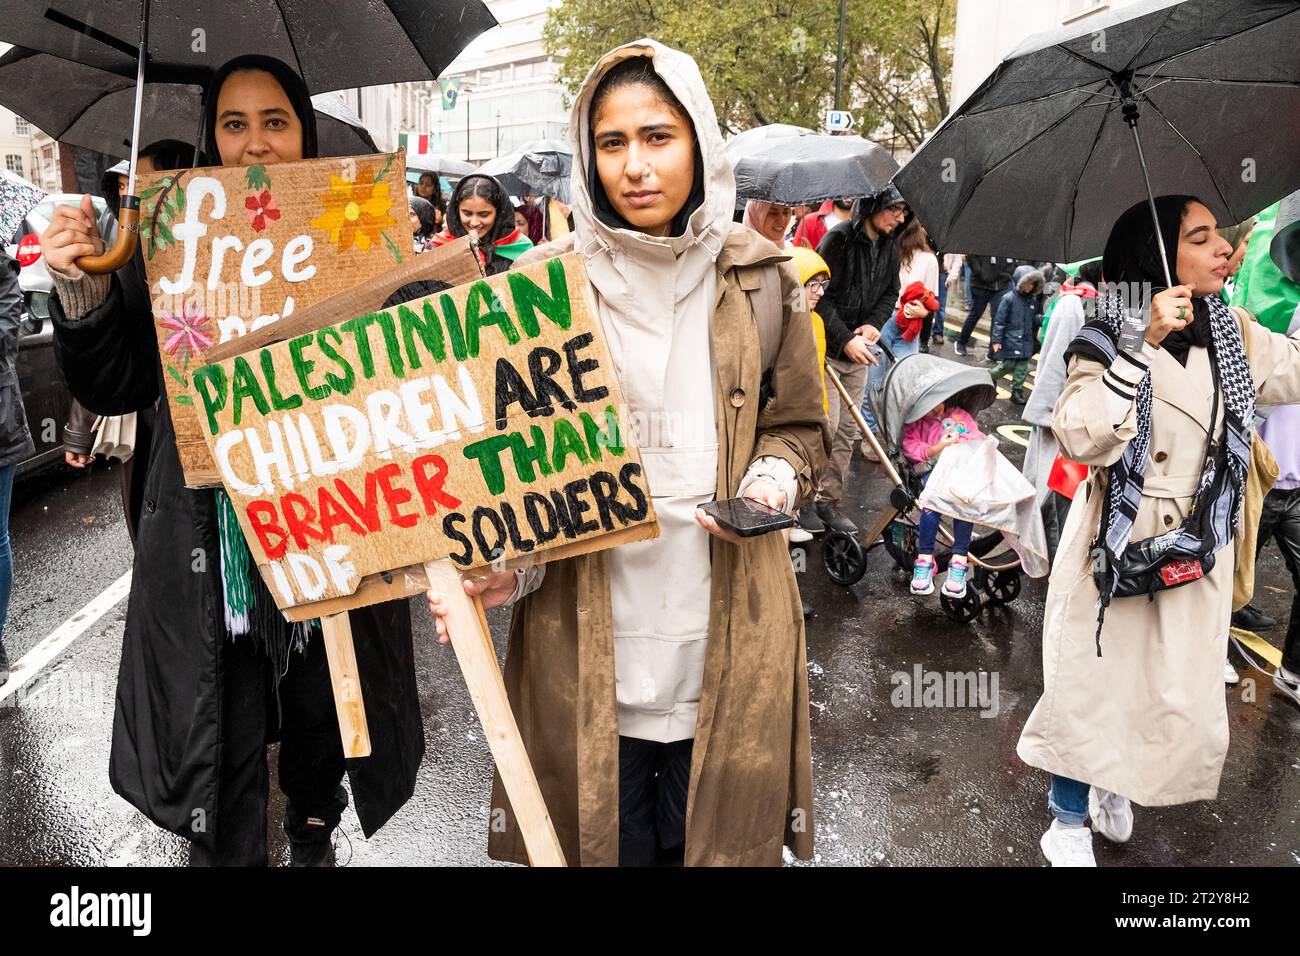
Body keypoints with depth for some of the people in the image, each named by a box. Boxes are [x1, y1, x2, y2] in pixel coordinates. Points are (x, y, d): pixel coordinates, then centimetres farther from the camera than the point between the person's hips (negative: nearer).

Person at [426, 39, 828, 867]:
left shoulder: (758, 279, 2)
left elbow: (797, 427, 12)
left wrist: (770, 484, -9)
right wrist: (504, 570, -13)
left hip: (726, 638, 1)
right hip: (584, 640, 0)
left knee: (724, 836, 14)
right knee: (601, 836, 13)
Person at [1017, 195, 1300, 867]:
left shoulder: (1232, 333, 5)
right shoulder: (1108, 340, -13)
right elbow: (1082, 439, -26)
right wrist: (1147, 347, -30)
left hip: (1198, 556, 6)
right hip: (1116, 552, -5)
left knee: (1184, 704, 13)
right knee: (1092, 691, 7)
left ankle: (1116, 787, 43)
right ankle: (1068, 824, 29)